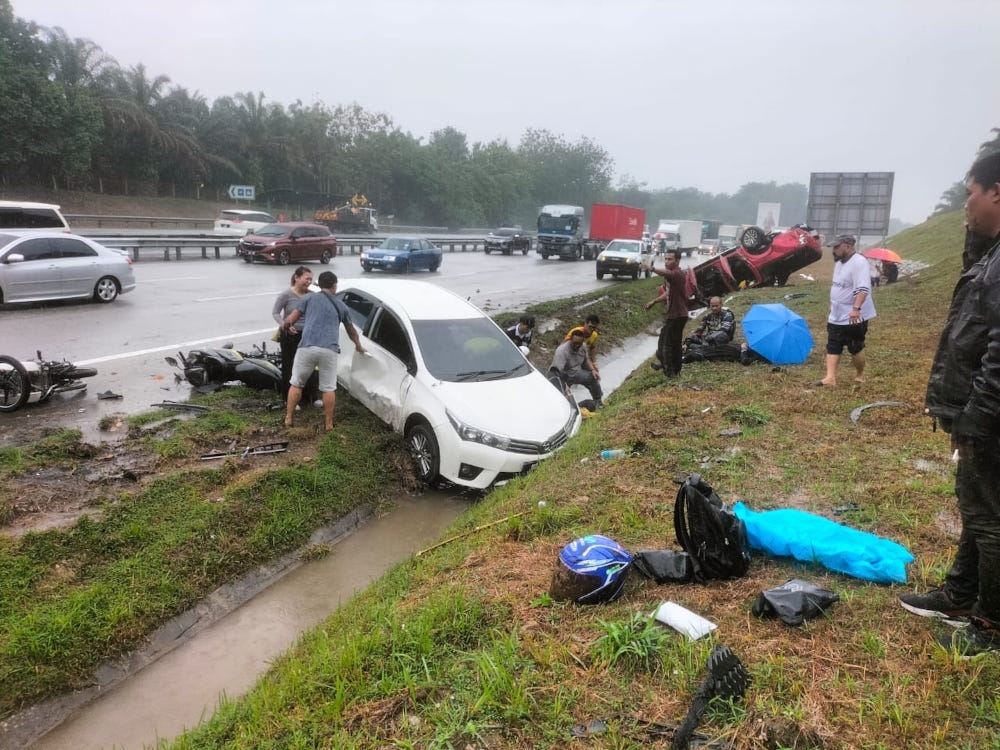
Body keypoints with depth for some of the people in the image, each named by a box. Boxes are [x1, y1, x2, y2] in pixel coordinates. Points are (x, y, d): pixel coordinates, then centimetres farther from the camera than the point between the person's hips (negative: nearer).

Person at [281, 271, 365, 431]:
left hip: (307, 347, -1)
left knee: (296, 384, 14)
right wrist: (359, 346, 50)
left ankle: (288, 419, 18)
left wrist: (283, 325, 31)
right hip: (329, 350, 1)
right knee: (329, 388, 10)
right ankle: (329, 424, 14)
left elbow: (290, 320, 7)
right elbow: (351, 330, 33)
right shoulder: (340, 304, 21)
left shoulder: (308, 298, 12)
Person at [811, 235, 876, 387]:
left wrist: (856, 308, -39)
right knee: (832, 347, 3)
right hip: (836, 316, 9)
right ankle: (830, 378, 1)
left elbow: (863, 288, -30)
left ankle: (860, 375, 23)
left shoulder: (859, 262, -19)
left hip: (854, 317, -9)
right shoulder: (839, 263, 11)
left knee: (856, 348, 5)